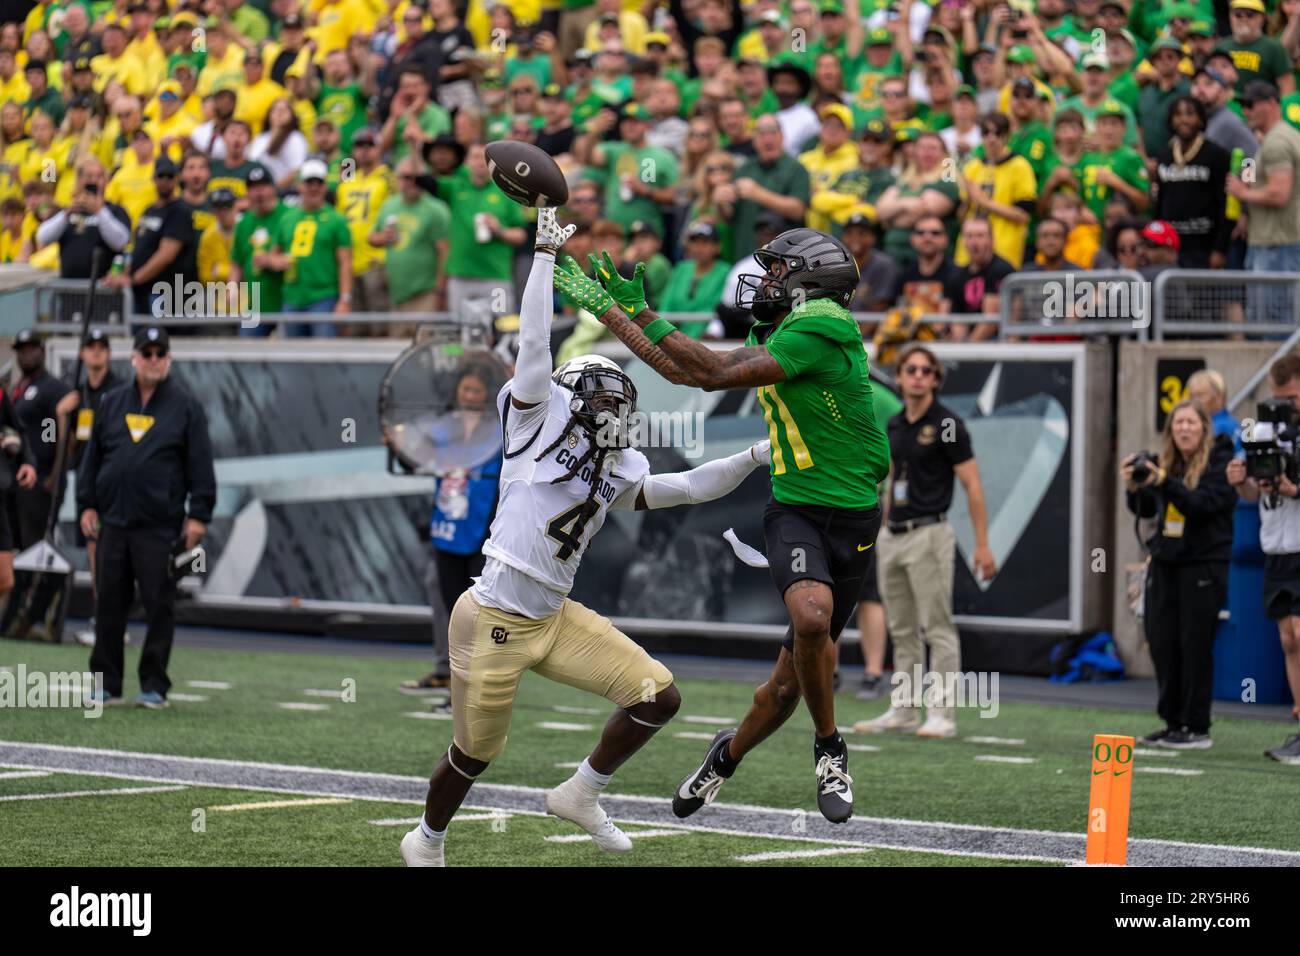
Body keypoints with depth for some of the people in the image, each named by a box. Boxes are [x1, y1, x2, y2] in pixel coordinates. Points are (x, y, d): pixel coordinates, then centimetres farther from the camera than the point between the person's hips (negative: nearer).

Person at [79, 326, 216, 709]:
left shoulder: (186, 406, 2)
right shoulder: (112, 404, 12)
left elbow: (201, 465, -1)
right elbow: (92, 457, 15)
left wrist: (198, 515, -7)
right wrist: (87, 504, 8)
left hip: (160, 527, -3)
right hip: (113, 522, 3)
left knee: (159, 606, -2)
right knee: (109, 605, 5)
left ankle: (154, 686, 4)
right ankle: (106, 684, 11)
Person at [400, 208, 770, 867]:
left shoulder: (619, 472, 12)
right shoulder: (541, 421, -4)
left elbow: (691, 487, 15)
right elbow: (534, 346, -11)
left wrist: (757, 456, 8)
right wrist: (545, 256, -13)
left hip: (556, 620, 6)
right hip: (493, 621, -6)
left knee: (658, 697, -3)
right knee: (474, 755, 5)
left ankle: (581, 795, 16)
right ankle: (426, 842, 35)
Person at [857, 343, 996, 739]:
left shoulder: (947, 424, -8)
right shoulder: (894, 425, 12)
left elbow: (972, 485, -9)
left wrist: (982, 545, -14)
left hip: (928, 535, -7)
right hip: (892, 538, 7)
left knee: (937, 628, -7)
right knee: (902, 631, 11)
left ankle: (942, 715, -6)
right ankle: (904, 711, 16)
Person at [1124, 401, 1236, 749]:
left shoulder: (1219, 462, -5)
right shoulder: (1165, 463, 11)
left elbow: (1204, 504, -19)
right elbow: (1145, 510, 10)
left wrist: (1163, 481, -27)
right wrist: (1133, 488, -10)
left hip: (1204, 564, -6)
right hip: (1165, 563, 6)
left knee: (1195, 645, -5)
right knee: (1161, 642, 5)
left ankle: (1198, 728, 1)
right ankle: (1173, 723, 15)